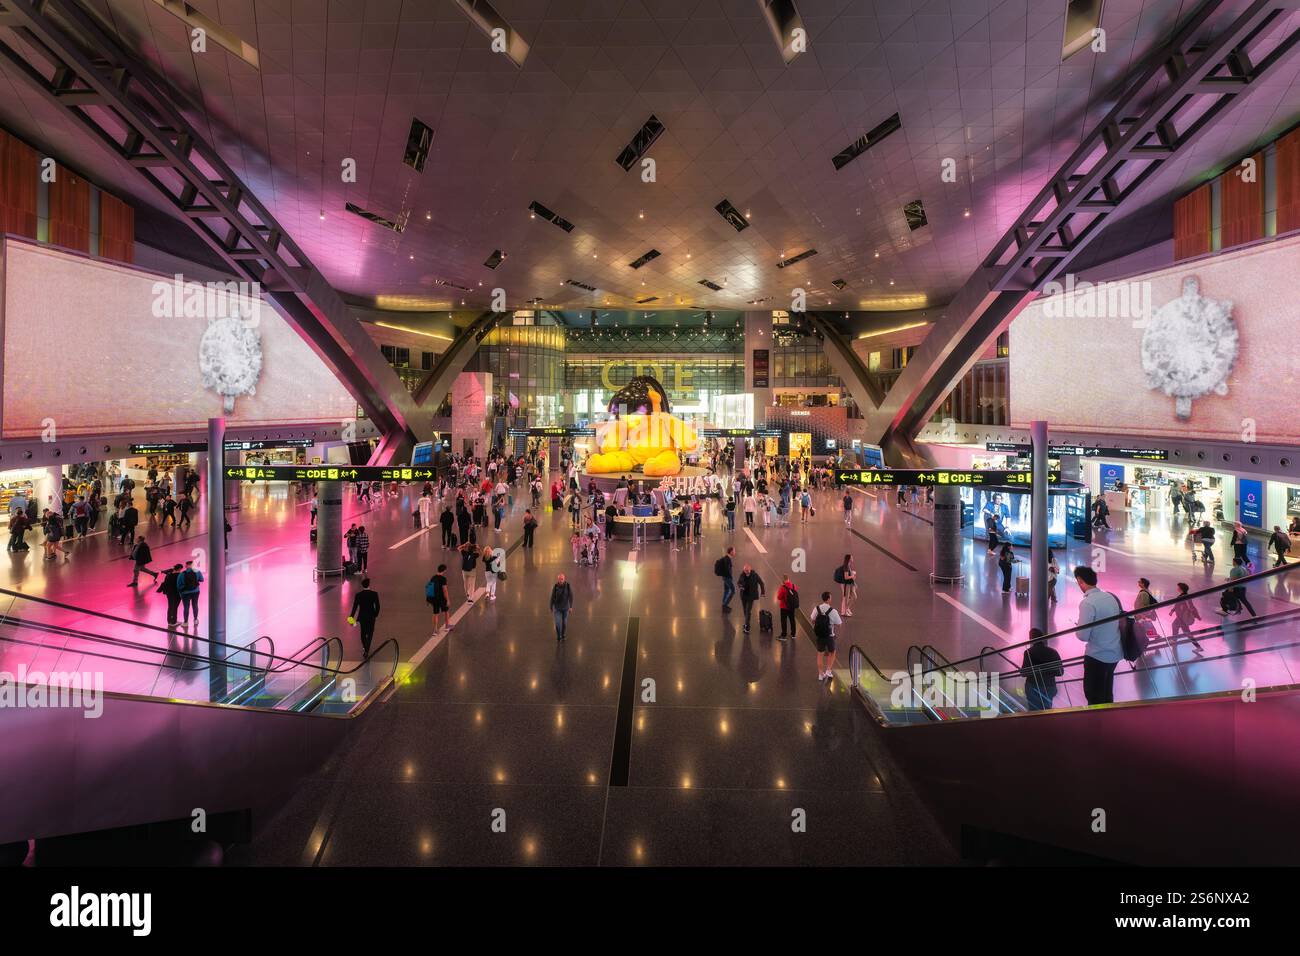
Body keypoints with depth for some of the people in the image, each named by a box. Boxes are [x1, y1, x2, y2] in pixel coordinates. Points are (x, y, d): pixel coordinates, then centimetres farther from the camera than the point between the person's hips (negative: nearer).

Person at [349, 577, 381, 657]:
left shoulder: (358, 595, -11)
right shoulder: (374, 594, -13)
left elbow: (355, 607, -10)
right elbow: (377, 606, -8)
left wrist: (351, 617, 0)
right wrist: (376, 615, 8)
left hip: (362, 616, 1)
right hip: (371, 617, -1)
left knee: (363, 632, 21)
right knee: (370, 633, 10)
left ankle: (365, 648, 29)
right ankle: (366, 650, 5)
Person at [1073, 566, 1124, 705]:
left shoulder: (1087, 603, -21)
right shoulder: (1110, 597, 2)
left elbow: (1083, 636, -22)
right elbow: (1119, 620, 14)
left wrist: (1077, 628, -1)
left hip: (1097, 656, -7)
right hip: (1115, 653, 7)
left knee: (1094, 695, 6)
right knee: (1107, 693, 21)